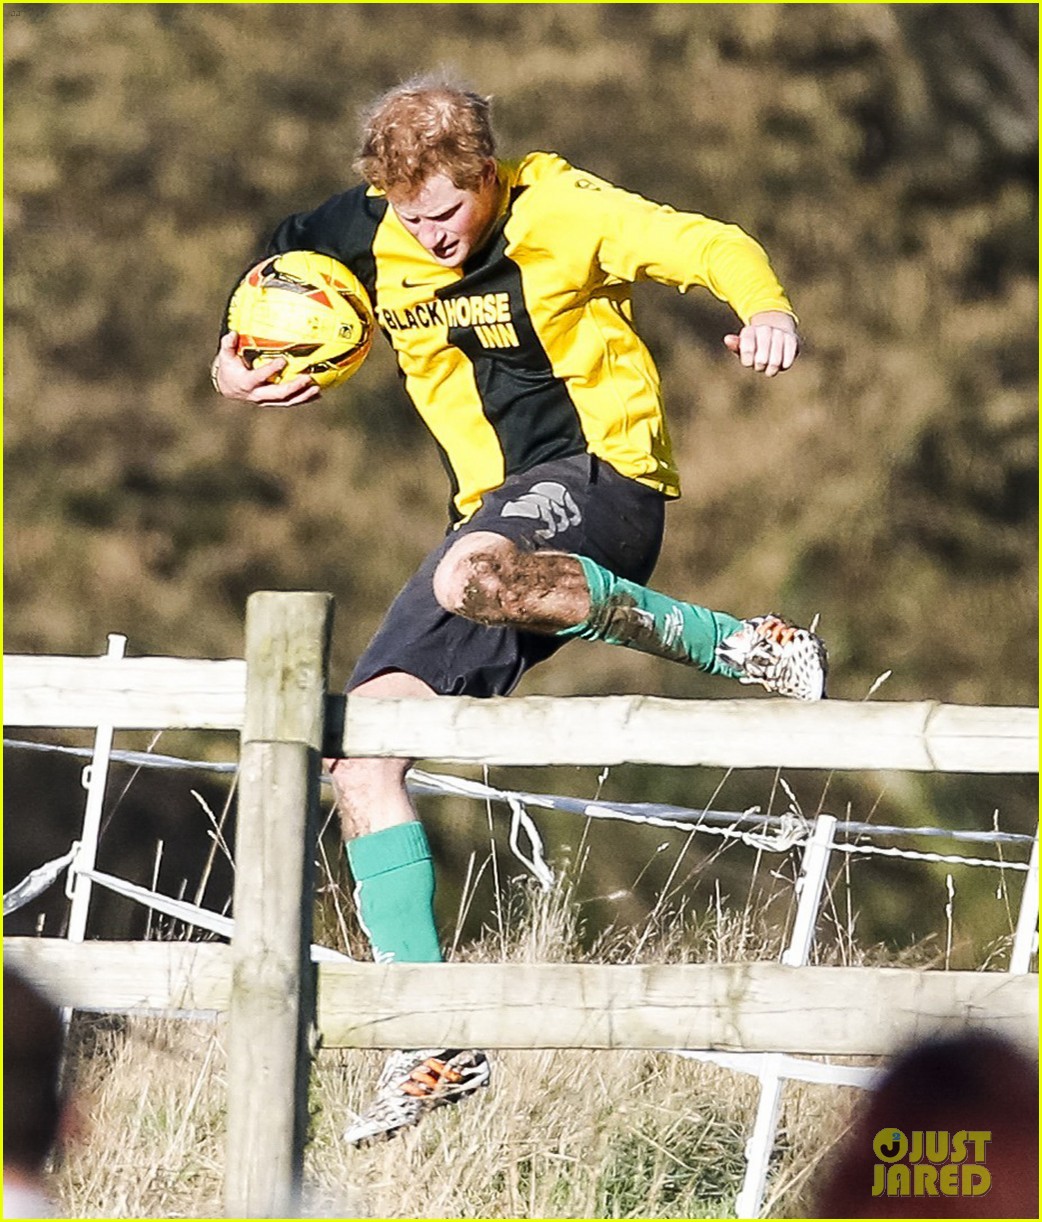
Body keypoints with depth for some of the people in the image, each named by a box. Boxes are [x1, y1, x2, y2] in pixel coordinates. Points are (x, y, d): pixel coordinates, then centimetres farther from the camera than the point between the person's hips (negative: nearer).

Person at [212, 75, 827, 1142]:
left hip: (599, 475, -7)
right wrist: (236, 373, -1)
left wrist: (764, 306, -34)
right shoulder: (367, 238, 4)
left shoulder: (560, 212, -10)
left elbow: (706, 245, -12)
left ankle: (748, 648, -25)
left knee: (473, 575, -41)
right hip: (499, 517, 7)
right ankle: (434, 1042, -4)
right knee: (360, 745, -6)